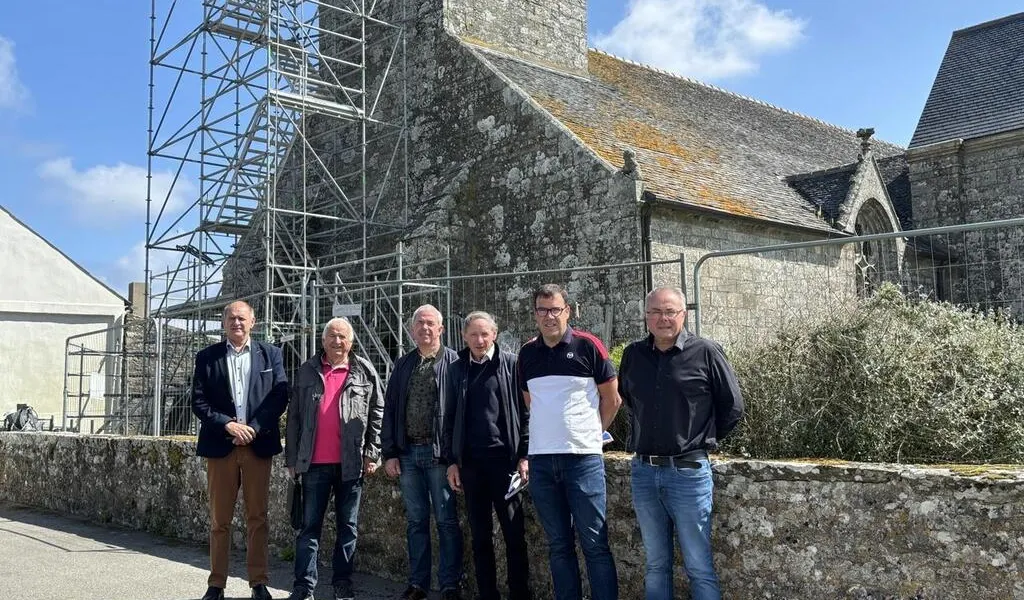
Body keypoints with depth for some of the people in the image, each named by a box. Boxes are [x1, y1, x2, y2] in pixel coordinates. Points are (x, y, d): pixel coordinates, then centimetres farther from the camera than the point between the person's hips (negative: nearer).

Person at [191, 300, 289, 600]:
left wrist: (253, 428, -11)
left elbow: (280, 396, -1)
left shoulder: (270, 354, 6)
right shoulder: (207, 357, 5)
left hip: (258, 444, 0)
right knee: (219, 519, 7)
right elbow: (199, 402, 1)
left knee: (258, 517, 4)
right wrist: (228, 425, -13)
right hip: (220, 446, 0)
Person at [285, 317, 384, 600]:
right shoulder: (307, 371, 5)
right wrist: (292, 458, 4)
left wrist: (372, 453, -3)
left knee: (347, 526, 9)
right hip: (315, 462, 1)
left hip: (351, 462, 0)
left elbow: (377, 414, 3)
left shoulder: (365, 372, 2)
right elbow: (294, 417, 6)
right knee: (310, 526, 5)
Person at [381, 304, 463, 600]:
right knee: (415, 521, 12)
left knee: (446, 520, 1)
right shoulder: (402, 365, 12)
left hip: (439, 452, -5)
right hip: (407, 452, 5)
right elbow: (390, 410, 12)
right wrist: (389, 453, 6)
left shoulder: (453, 362, -3)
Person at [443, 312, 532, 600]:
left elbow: (525, 411, -1)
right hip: (470, 461, 3)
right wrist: (451, 461, 7)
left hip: (504, 458, -3)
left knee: (514, 533, 1)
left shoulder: (511, 364, 0)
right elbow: (450, 417, 12)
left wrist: (524, 455, -6)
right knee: (480, 535, 10)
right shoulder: (457, 369, 10)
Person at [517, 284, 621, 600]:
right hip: (541, 460, 4)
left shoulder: (588, 346, -4)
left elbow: (612, 399, 3)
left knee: (594, 543, -1)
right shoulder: (527, 353, 8)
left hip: (583, 458, -4)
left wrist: (589, 432, 9)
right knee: (558, 545, 12)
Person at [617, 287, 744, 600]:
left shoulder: (706, 352, -7)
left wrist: (702, 439, 5)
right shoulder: (633, 355, 5)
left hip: (688, 472, -4)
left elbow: (732, 407, 1)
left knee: (699, 569, 3)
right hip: (644, 472, 4)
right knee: (656, 566, 15)